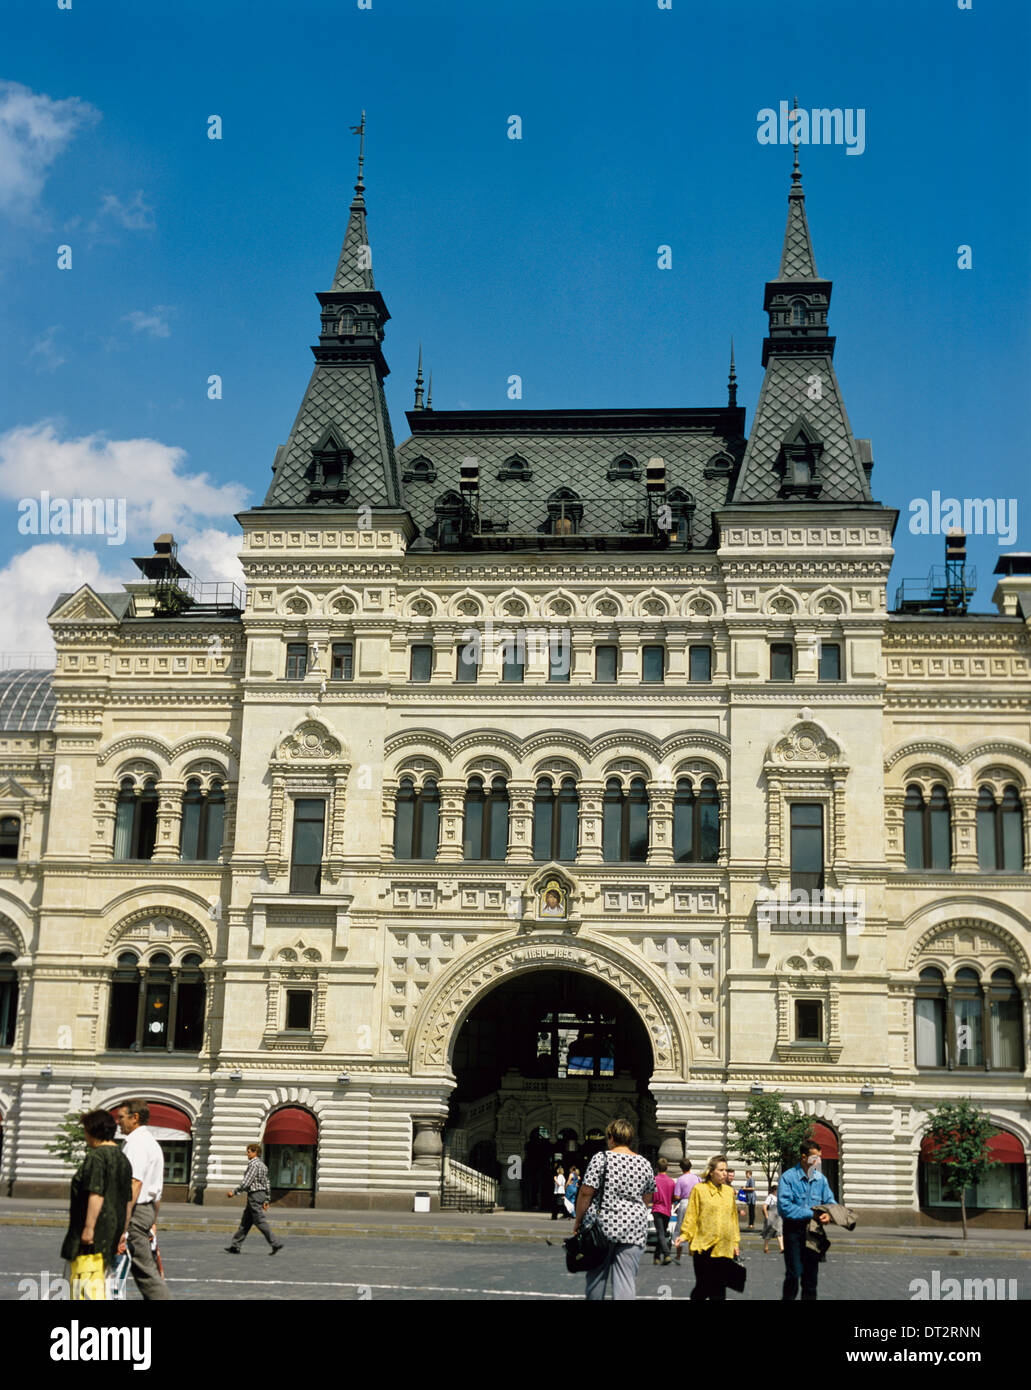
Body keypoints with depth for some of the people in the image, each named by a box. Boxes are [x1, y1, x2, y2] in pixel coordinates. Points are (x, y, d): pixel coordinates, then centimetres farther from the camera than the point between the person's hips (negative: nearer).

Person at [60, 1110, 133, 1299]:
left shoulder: (96, 1157, -12)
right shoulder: (123, 1159, 16)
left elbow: (96, 1194, -21)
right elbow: (128, 1201, 17)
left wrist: (89, 1227, -20)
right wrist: (122, 1232, 21)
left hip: (94, 1233, -9)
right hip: (113, 1231, 9)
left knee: (86, 1285, -9)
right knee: (103, 1282, 13)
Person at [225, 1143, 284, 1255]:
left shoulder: (254, 1164, -14)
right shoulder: (262, 1165, 16)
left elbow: (246, 1182, -20)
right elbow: (267, 1184, 18)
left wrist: (234, 1192, -12)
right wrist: (266, 1200, 20)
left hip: (254, 1195, -10)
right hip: (261, 1194, 10)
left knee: (260, 1221, -8)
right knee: (245, 1222, 11)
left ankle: (275, 1244, -9)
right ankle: (235, 1246, 13)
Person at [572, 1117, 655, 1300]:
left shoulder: (602, 1157, -6)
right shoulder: (644, 1163, 7)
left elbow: (586, 1193, -8)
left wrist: (578, 1220, 1)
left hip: (604, 1224, -2)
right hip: (635, 1228, 3)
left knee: (596, 1275, 15)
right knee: (626, 1279, 0)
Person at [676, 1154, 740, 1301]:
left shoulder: (729, 1191, 12)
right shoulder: (699, 1189, -2)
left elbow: (733, 1216, 18)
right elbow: (691, 1216, 0)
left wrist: (736, 1242, 17)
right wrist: (684, 1235, -9)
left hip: (724, 1247, 4)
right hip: (703, 1246, -4)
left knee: (719, 1288, 3)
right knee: (702, 1286, -4)